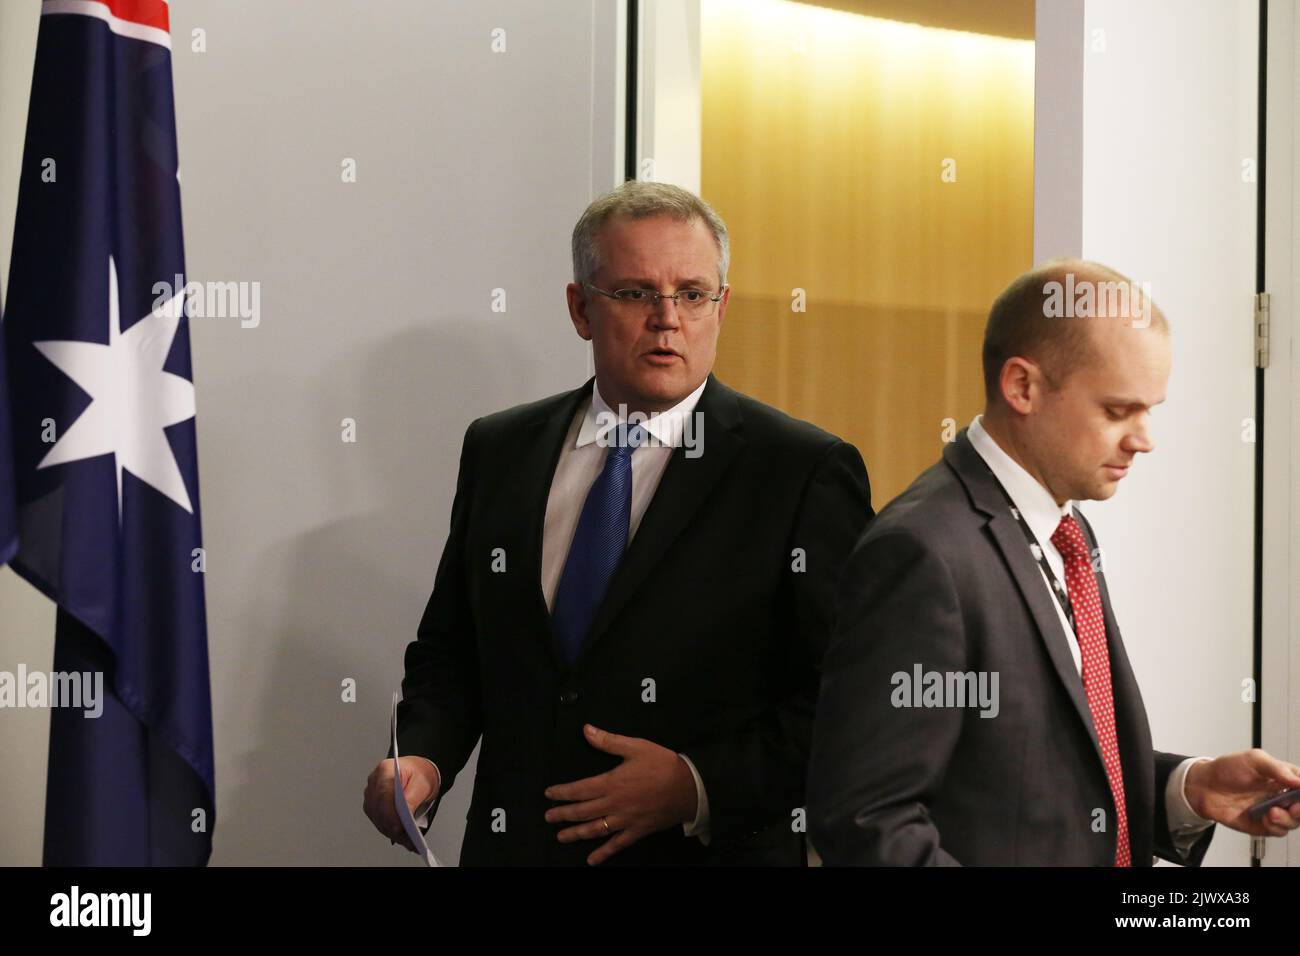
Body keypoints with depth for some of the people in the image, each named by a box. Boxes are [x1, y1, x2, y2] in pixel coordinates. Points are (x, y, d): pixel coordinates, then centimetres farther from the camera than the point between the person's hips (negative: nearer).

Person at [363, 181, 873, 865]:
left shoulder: (806, 473, -10)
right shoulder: (497, 451, 4)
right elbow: (449, 651, 10)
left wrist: (701, 786, -24)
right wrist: (422, 758, -8)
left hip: (710, 852, -3)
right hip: (514, 845, 4)